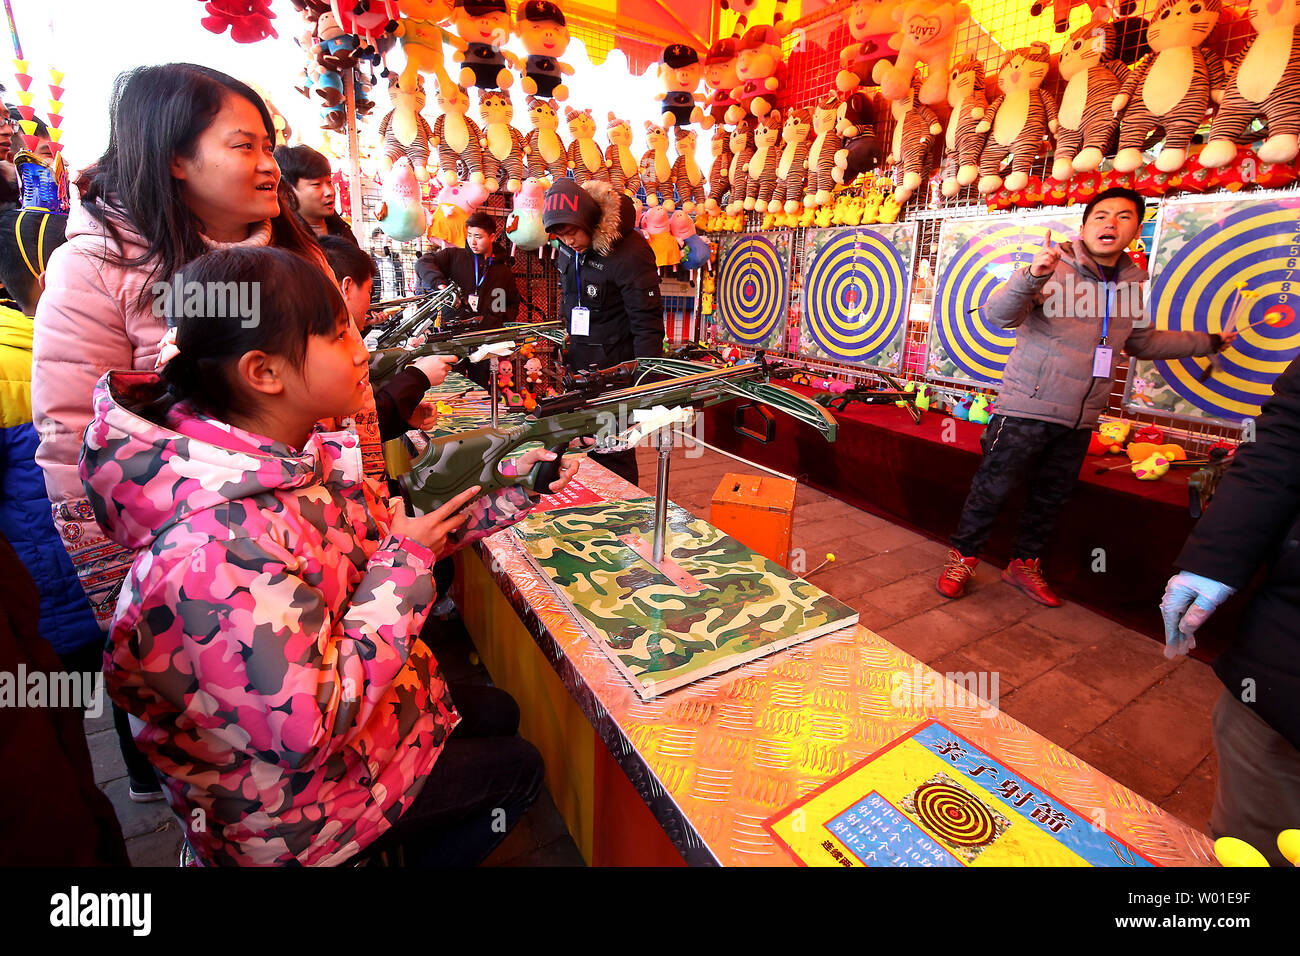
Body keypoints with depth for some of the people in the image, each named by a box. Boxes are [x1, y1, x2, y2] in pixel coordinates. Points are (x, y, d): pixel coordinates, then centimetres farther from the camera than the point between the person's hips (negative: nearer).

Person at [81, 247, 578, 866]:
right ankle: (413, 855, 39)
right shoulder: (222, 548, -38)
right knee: (518, 769, 11)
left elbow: (386, 533, -1)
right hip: (283, 808, -7)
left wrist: (507, 493, -8)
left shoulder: (299, 453, -12)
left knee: (496, 712, 24)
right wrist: (406, 560, -29)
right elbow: (307, 729, -33)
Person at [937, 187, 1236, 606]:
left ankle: (1024, 564, 30)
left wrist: (1208, 342, 29)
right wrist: (1032, 277, -38)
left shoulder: (1131, 282, 13)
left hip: (1079, 420, 7)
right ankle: (962, 557, 16)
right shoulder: (1055, 267, -8)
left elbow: (1143, 342, 27)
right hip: (1026, 409, -6)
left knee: (1052, 497, 14)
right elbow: (997, 314, -22)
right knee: (992, 489, -1)